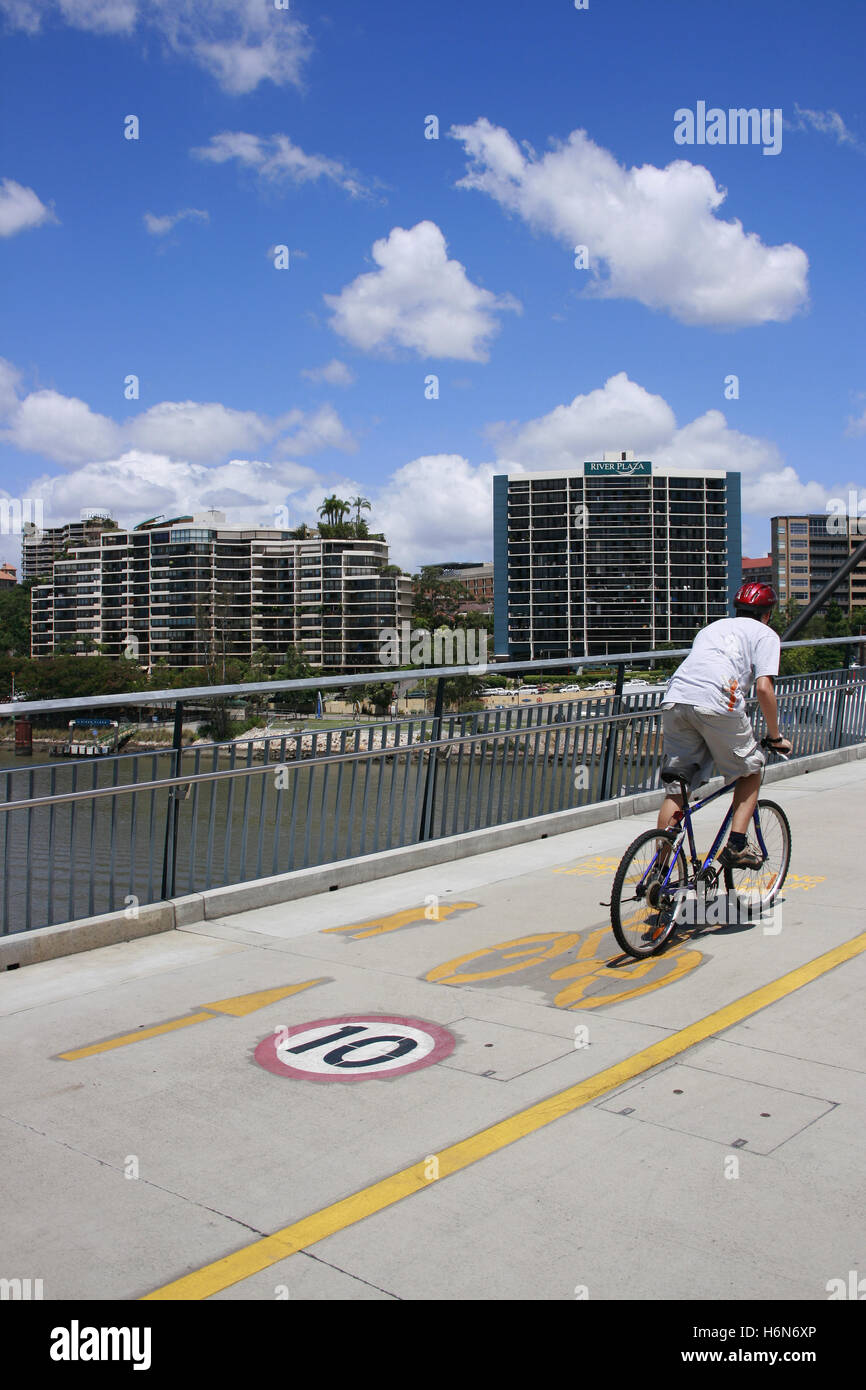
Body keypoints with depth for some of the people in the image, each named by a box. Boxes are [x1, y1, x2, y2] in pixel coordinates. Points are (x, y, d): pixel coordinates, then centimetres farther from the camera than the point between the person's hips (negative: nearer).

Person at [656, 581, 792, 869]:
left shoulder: (712, 627, 34)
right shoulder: (766, 634, 17)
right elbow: (763, 687, 3)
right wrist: (775, 736, 12)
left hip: (674, 698, 5)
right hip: (717, 704, -5)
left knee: (675, 787, 11)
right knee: (750, 772, 18)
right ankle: (736, 847, 8)